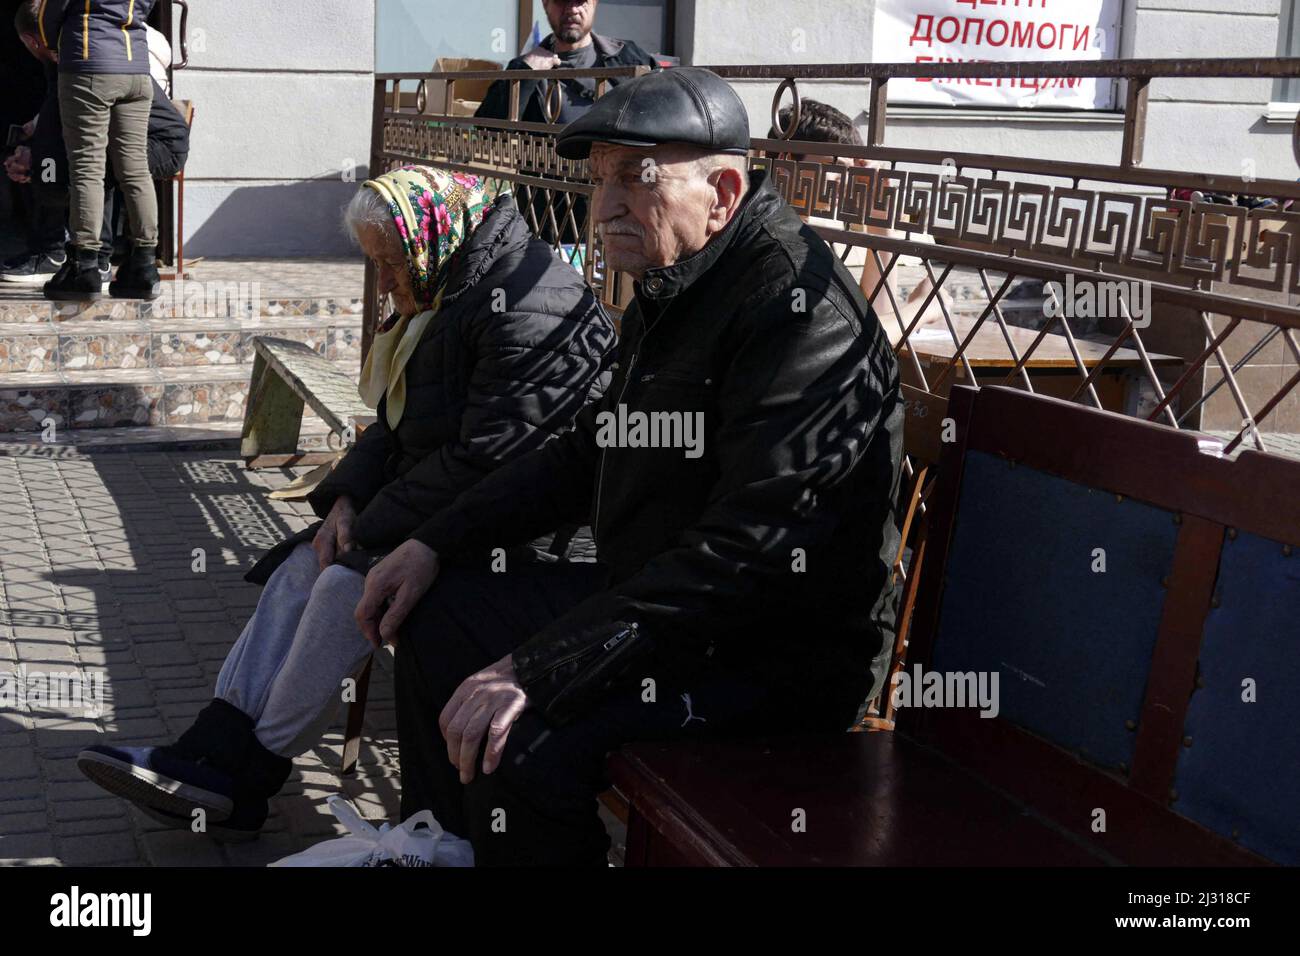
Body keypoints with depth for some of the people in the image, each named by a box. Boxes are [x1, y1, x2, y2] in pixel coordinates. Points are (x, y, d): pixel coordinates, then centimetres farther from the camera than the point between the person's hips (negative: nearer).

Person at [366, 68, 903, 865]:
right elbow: (585, 458, 22)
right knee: (437, 614, 14)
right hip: (660, 598, 10)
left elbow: (748, 554, -30)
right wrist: (437, 543, 11)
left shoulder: (801, 309, -22)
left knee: (524, 741, -29)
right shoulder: (669, 293, 10)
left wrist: (539, 670, -31)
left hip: (782, 651, -10)